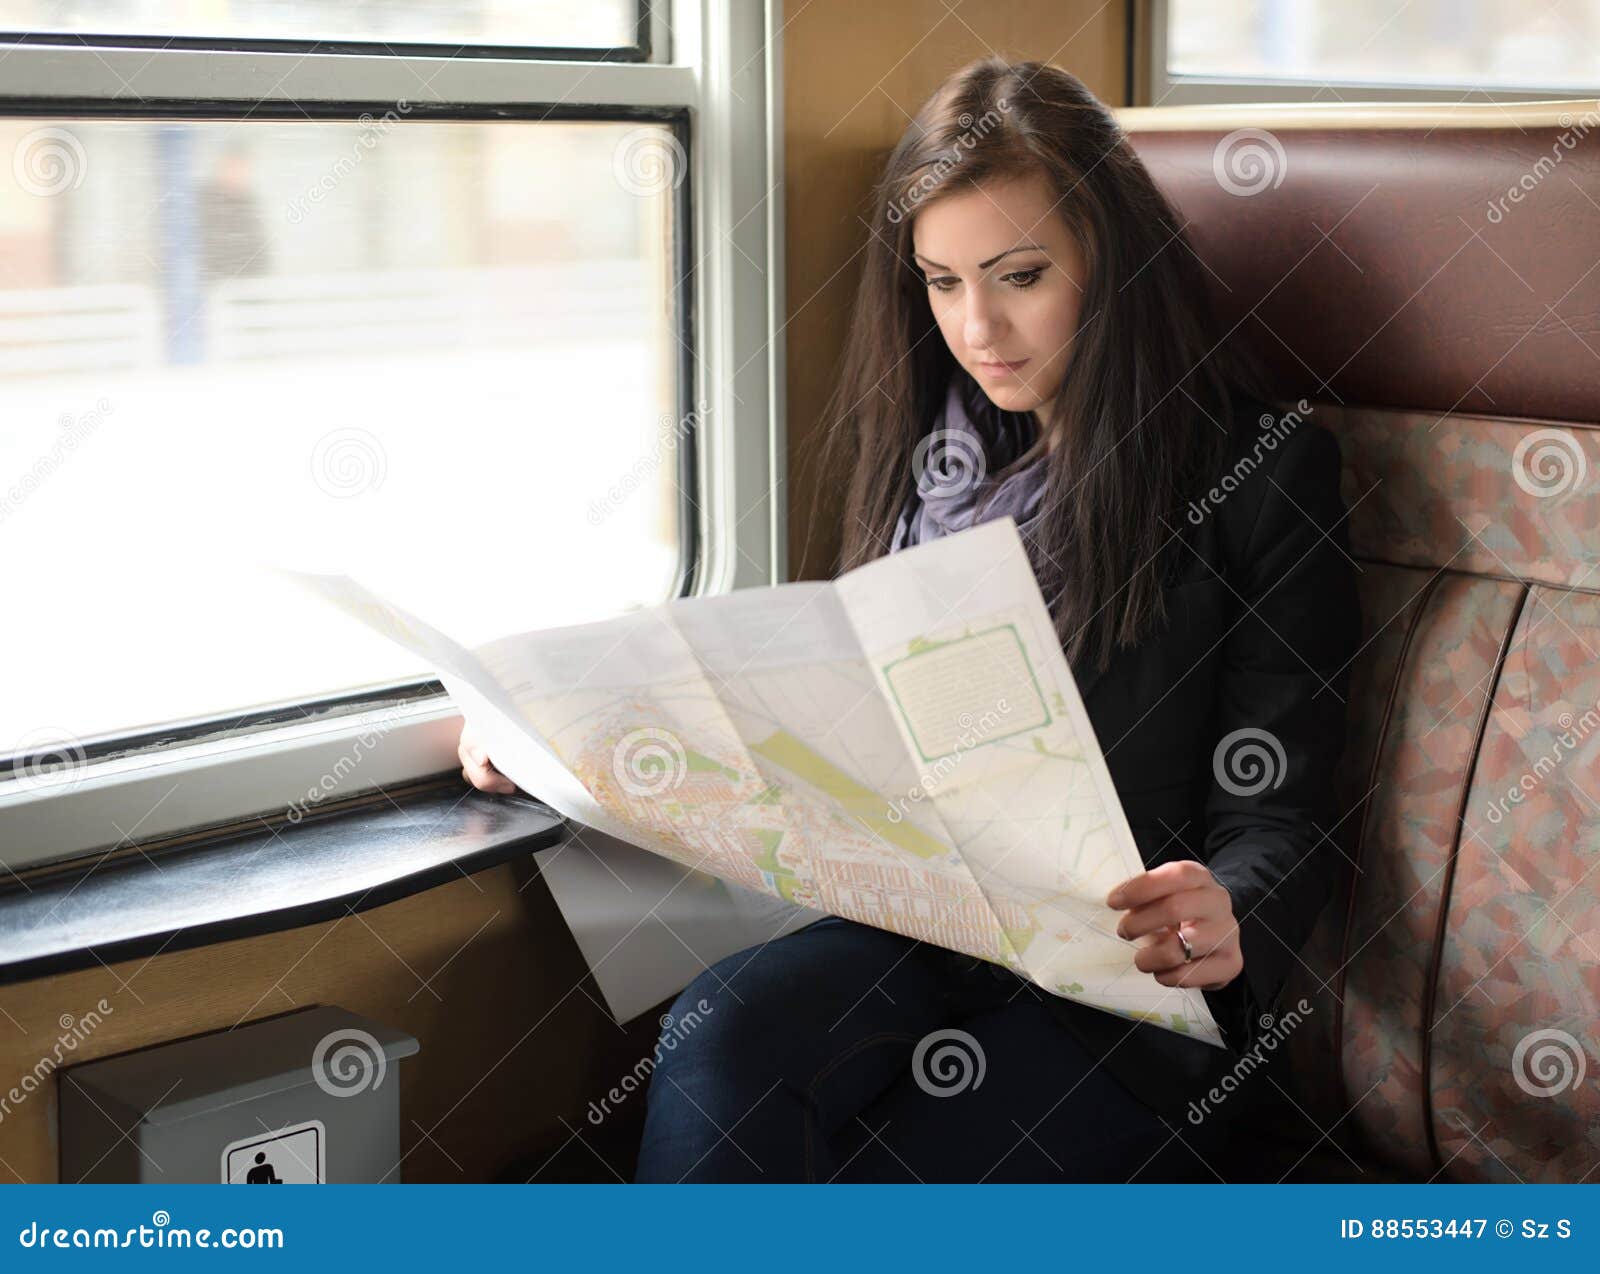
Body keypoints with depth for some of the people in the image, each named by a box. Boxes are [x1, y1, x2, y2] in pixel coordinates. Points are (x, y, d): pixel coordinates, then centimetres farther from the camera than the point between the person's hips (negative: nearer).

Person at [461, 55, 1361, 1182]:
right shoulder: (927, 448, 14)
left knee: (885, 1177, -29)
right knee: (721, 1037, -28)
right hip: (922, 926, 4)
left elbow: (1278, 817, -5)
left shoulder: (1265, 467, -3)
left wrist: (1224, 927, -29)